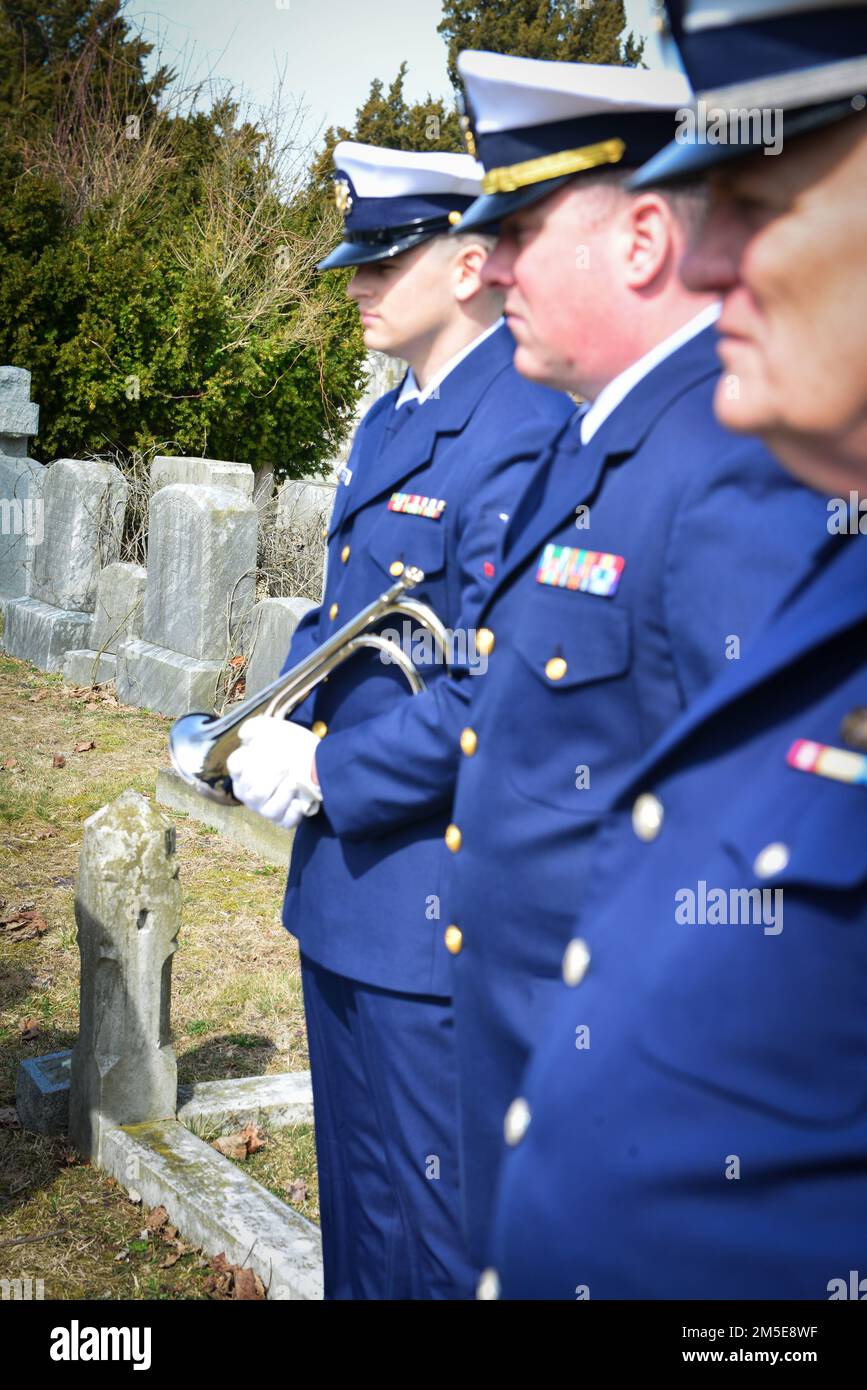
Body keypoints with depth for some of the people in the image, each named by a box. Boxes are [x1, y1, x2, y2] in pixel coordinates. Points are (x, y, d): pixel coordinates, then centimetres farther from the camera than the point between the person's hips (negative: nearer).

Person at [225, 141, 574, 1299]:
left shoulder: (526, 438, -20)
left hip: (437, 891, -9)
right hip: (345, 877, 9)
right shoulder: (386, 425, 12)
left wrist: (329, 776, -17)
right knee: (354, 1182, 24)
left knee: (435, 1224, 6)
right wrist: (283, 735, 0)